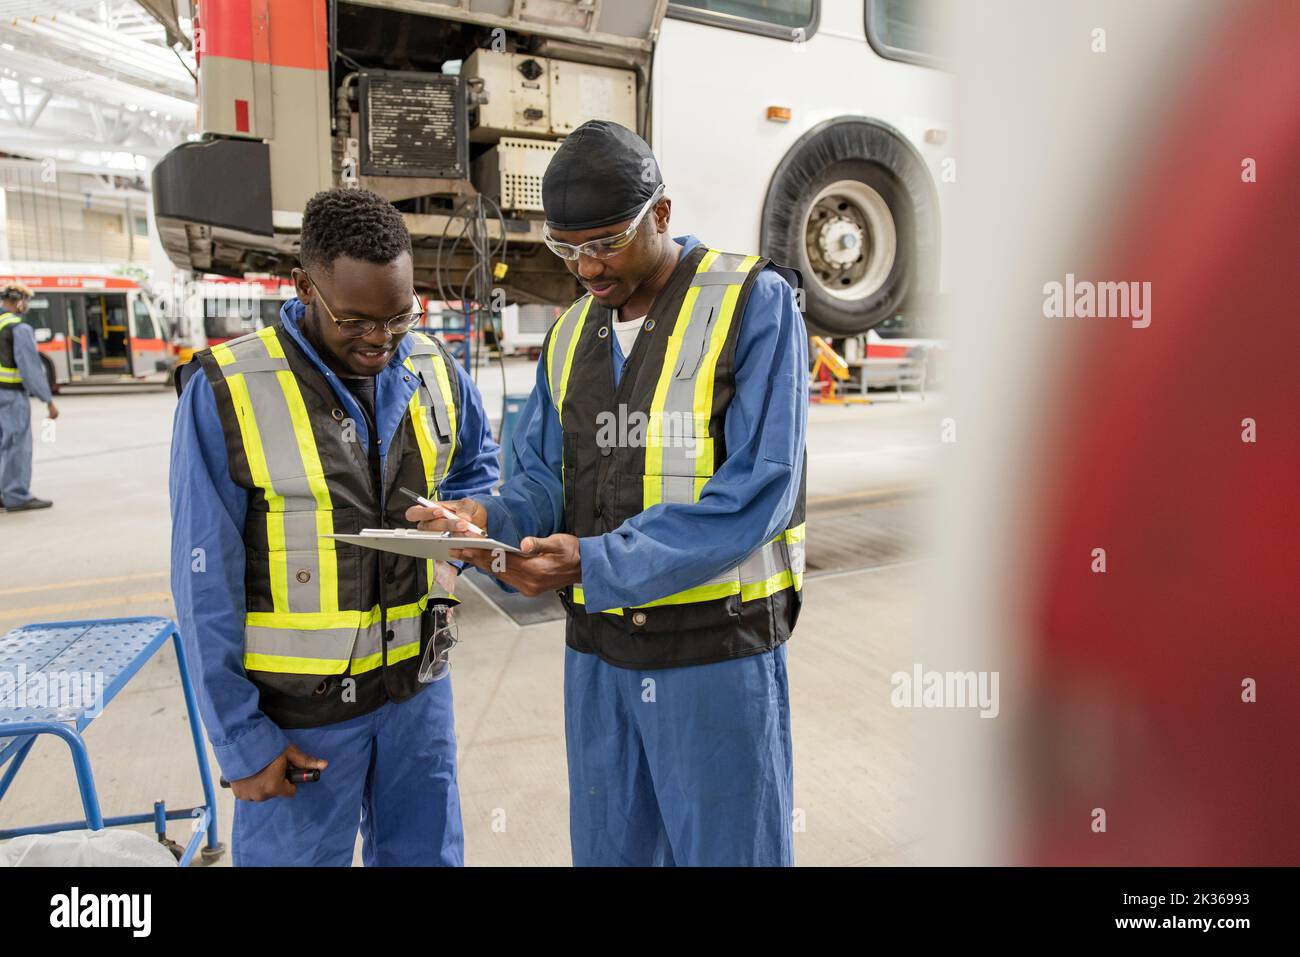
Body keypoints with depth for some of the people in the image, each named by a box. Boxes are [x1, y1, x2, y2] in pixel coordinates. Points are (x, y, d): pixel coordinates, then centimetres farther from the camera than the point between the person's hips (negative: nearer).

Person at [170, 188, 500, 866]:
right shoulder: (227, 391, -14)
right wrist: (241, 741, -8)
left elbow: (479, 467, 17)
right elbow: (207, 586, -10)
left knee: (426, 853, 19)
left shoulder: (435, 371, -2)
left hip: (418, 684, 4)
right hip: (298, 709, -4)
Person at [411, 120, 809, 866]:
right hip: (598, 651, 6)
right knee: (607, 849, 20)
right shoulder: (572, 332, 9)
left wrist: (598, 564, -25)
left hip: (716, 652, -5)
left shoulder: (754, 304, -10)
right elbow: (543, 476, 11)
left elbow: (757, 490, -18)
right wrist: (492, 518, -13)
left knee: (725, 848, 11)